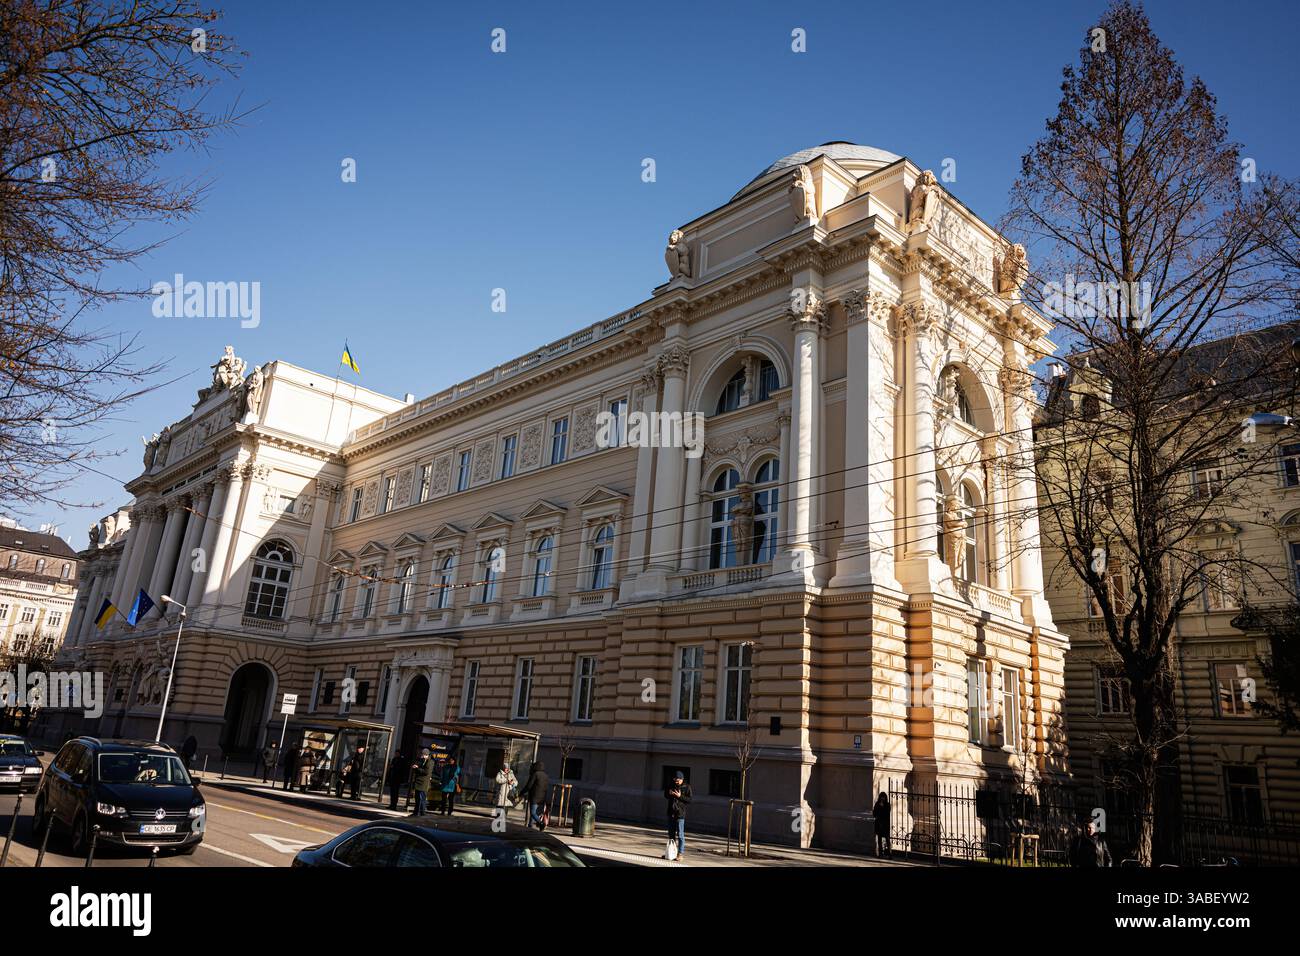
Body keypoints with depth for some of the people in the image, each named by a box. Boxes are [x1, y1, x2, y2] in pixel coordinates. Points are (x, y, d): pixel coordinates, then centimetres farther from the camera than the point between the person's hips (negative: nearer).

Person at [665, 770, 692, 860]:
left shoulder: (687, 787, -8)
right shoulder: (671, 785, 6)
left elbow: (689, 800, -10)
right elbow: (665, 795, 15)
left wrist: (680, 796, -21)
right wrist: (669, 793, -7)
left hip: (680, 813, -6)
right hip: (671, 812, 6)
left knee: (680, 834, -5)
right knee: (671, 834, 15)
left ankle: (681, 853, 1)